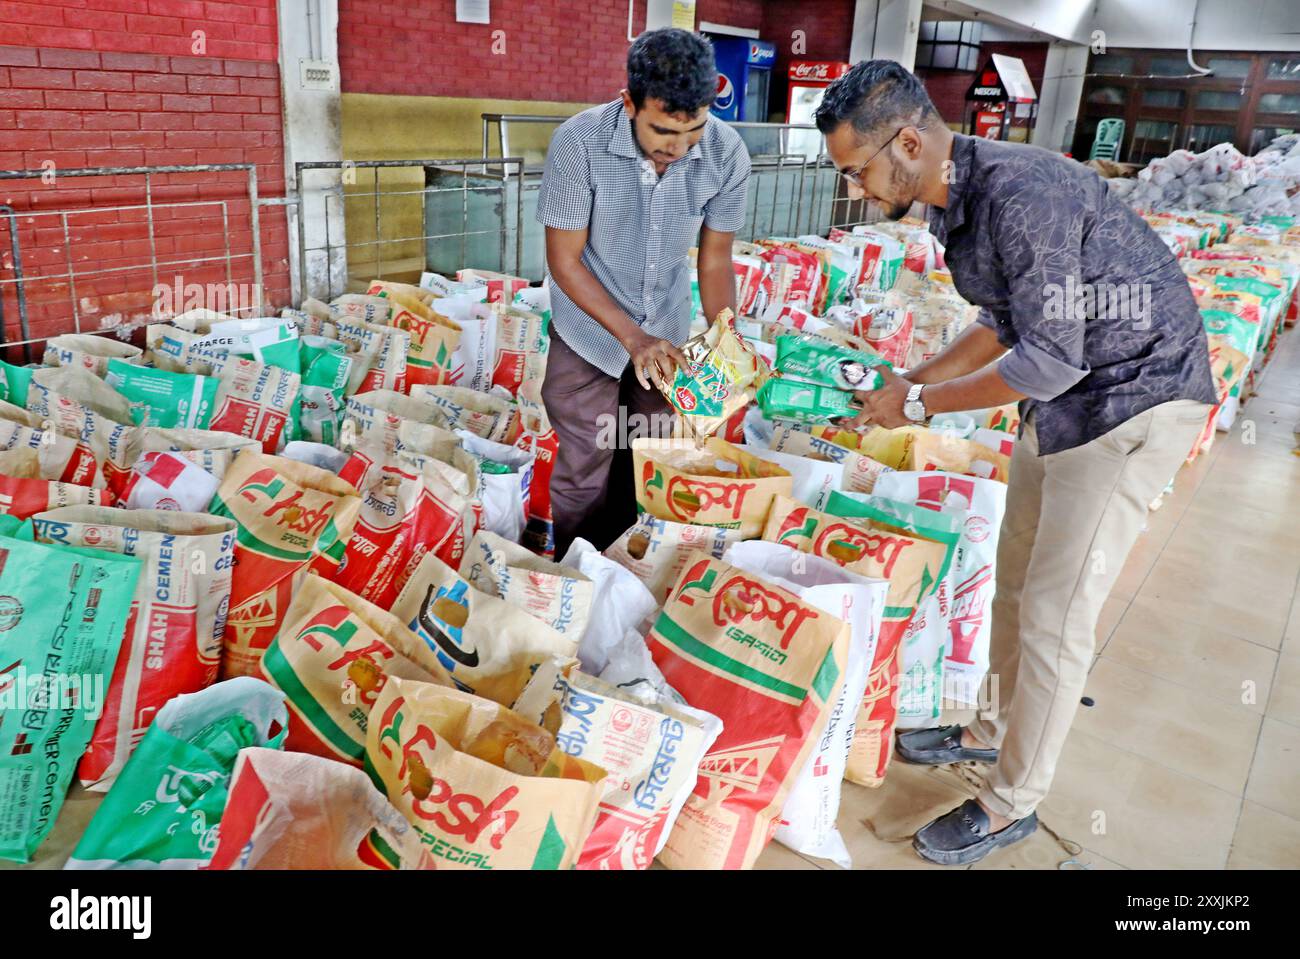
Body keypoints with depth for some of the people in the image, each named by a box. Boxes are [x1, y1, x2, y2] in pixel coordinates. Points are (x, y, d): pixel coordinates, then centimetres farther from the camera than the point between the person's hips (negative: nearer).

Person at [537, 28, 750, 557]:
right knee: (583, 477, 4)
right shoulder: (578, 142, -24)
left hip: (668, 333, 3)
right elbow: (565, 260, -18)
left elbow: (714, 260, -5)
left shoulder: (727, 153, -17)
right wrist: (634, 338, -25)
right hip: (590, 334, -2)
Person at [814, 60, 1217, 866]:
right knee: (1016, 581, 18)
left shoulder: (1020, 191, -27)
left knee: (1054, 616, -3)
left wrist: (919, 403, -17)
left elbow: (1048, 361, -27)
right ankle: (1001, 730, 38)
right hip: (1066, 390, 9)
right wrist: (911, 380, 5)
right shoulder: (957, 199, 2)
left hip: (1134, 399, -9)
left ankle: (1014, 803, 15)